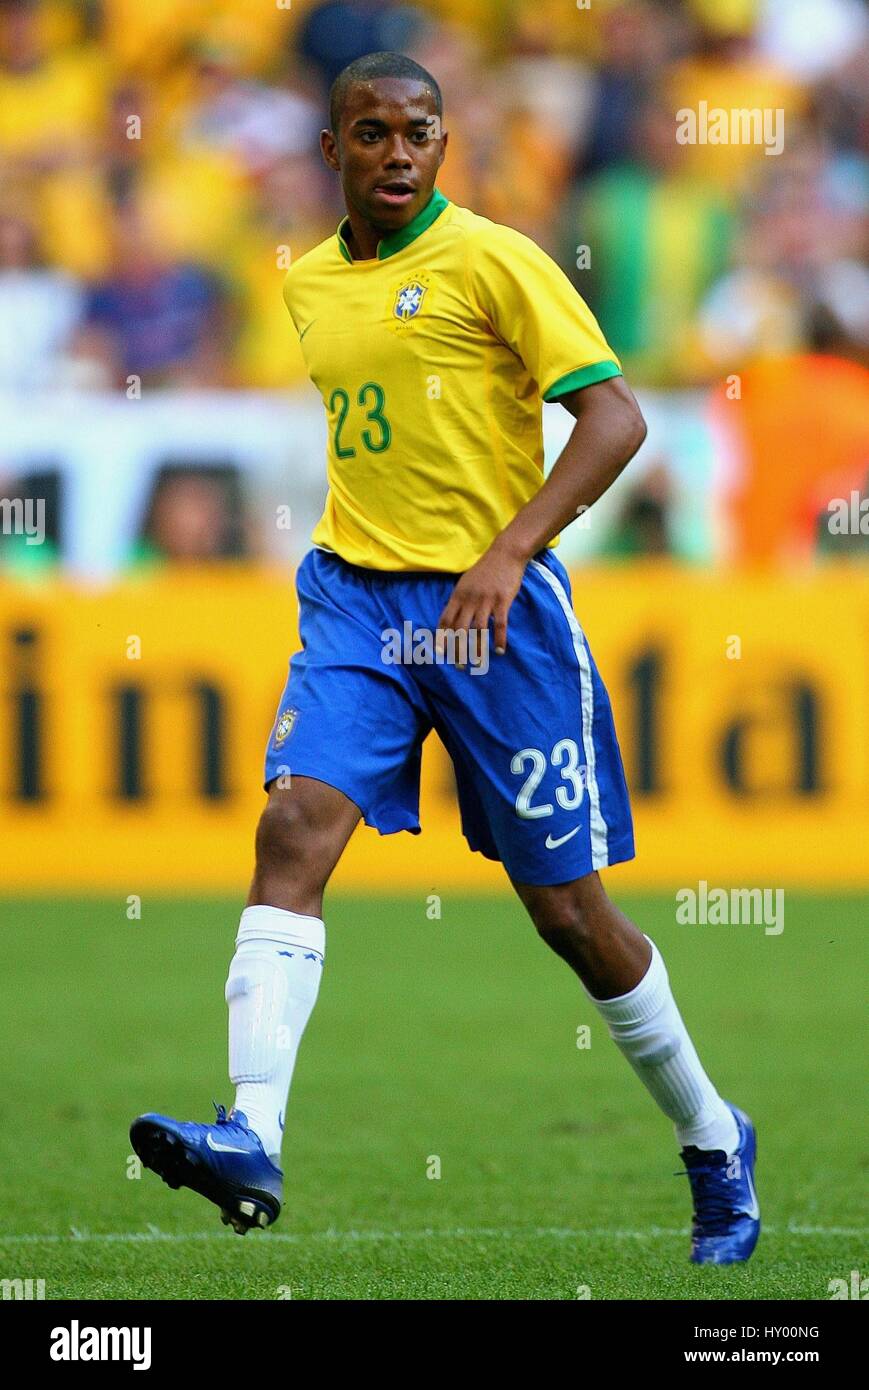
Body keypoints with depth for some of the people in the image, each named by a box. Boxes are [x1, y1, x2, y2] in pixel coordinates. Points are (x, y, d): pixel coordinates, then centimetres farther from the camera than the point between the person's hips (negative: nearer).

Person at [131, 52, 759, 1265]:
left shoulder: (493, 260, -7)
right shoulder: (306, 285, 12)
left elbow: (613, 416, -14)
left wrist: (508, 552, -23)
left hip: (491, 606, -5)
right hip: (355, 596, 5)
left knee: (566, 904, 1)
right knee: (294, 824, -20)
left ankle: (714, 1143, 23)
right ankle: (252, 1140, -31)